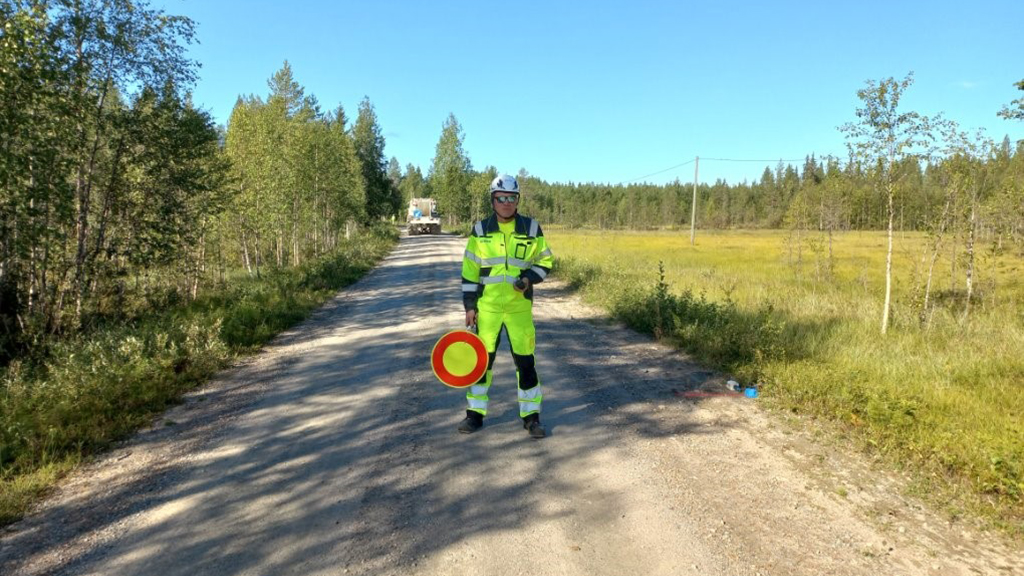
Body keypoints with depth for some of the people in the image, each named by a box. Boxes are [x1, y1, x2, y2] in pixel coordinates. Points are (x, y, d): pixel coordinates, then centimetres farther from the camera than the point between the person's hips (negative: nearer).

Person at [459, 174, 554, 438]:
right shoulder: (480, 230, 0)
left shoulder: (531, 228, 0)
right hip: (487, 306, 1)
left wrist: (529, 278, -13)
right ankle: (475, 413, 21)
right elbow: (470, 270, 3)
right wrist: (469, 305, 0)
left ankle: (531, 416, 16)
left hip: (519, 306, 0)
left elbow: (545, 261, 7)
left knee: (525, 360, 2)